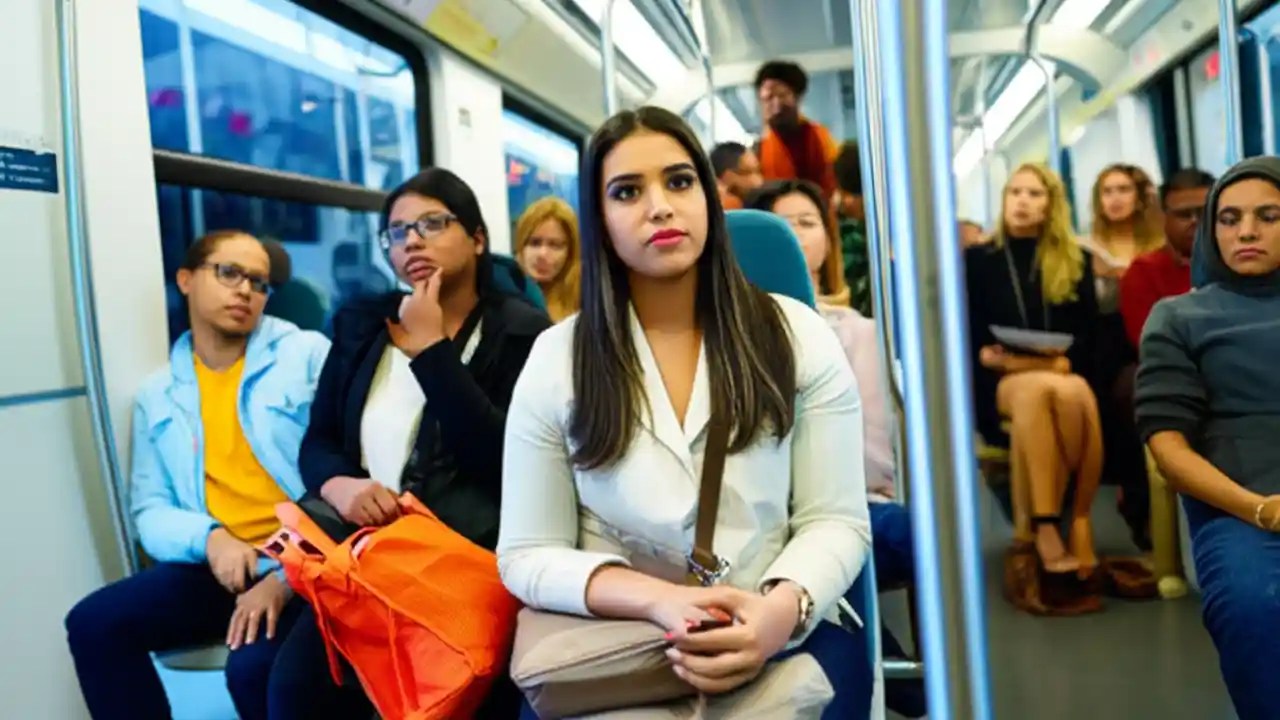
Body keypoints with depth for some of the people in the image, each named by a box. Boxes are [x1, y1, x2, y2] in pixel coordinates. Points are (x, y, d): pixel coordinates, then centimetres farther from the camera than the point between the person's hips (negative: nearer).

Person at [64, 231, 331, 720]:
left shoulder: (308, 355, 0)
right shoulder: (157, 395, 13)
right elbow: (150, 510, 9)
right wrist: (209, 537, -14)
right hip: (219, 568, 5)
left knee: (253, 667, -30)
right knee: (94, 624, -16)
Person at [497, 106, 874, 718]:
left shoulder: (798, 337, 1)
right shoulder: (555, 359, 1)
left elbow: (835, 520, 0)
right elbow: (527, 552, -1)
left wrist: (784, 607, -22)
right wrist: (658, 601, -18)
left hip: (782, 638, 1)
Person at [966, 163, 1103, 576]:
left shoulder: (1077, 261, 18)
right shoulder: (977, 260, 14)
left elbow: (1089, 337, 9)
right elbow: (965, 335, 7)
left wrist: (1061, 363, -11)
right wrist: (992, 356, -14)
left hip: (1065, 377, 1)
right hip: (999, 382, -1)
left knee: (1073, 392, -36)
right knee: (1040, 391, -37)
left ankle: (1031, 524, -31)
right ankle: (1069, 522, -34)